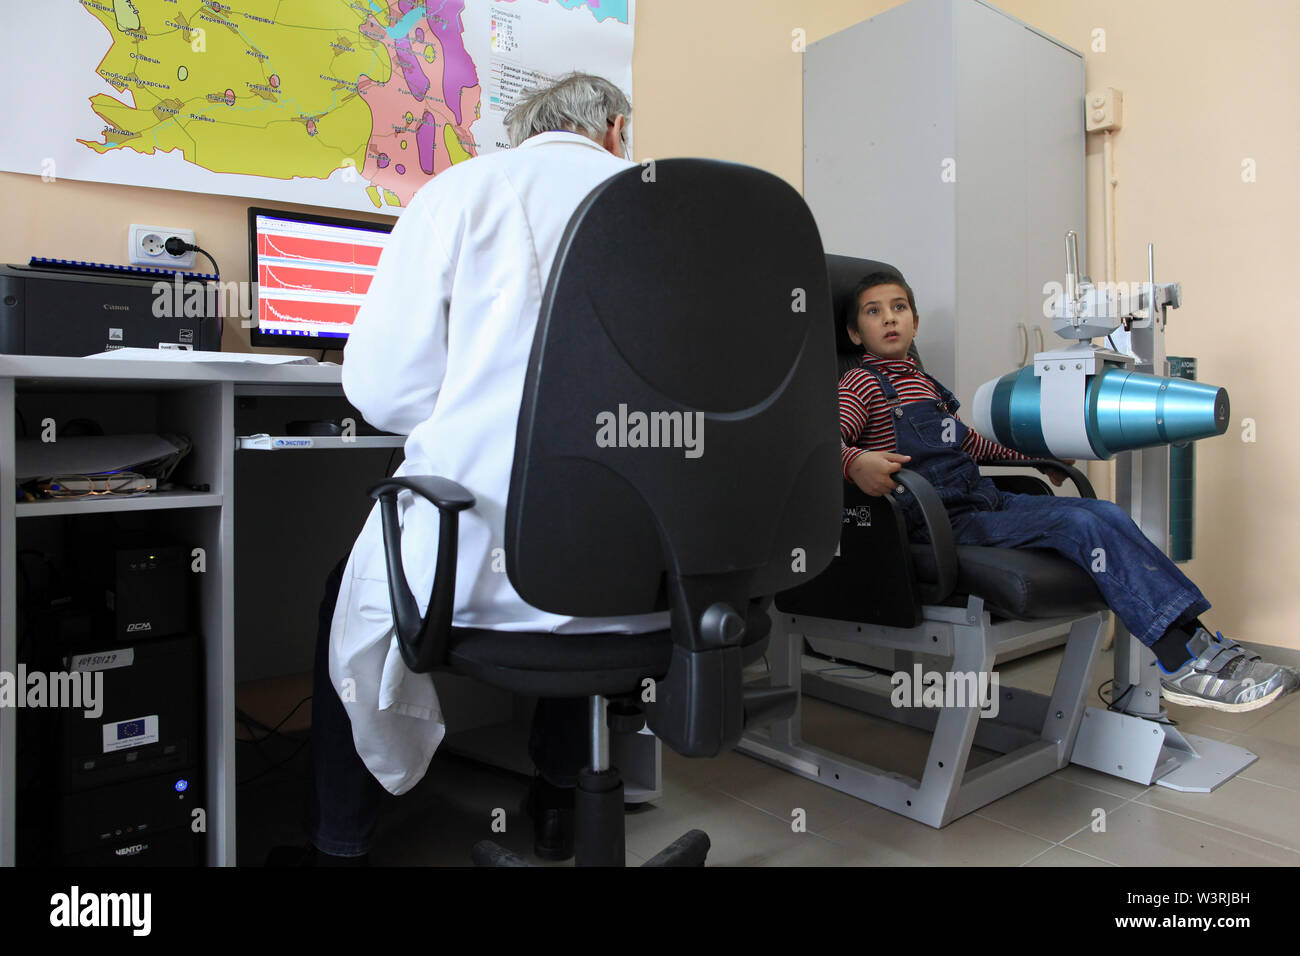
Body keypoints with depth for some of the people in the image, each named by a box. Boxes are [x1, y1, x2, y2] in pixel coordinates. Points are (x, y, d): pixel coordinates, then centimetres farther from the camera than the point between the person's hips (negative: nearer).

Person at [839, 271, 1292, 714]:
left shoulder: (923, 383, 23)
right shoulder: (861, 383, -2)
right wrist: (855, 461, -40)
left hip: (984, 499, 9)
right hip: (943, 521, -8)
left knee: (1106, 512, -7)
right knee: (1077, 524, -21)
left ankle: (1195, 636, -11)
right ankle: (1183, 662, -21)